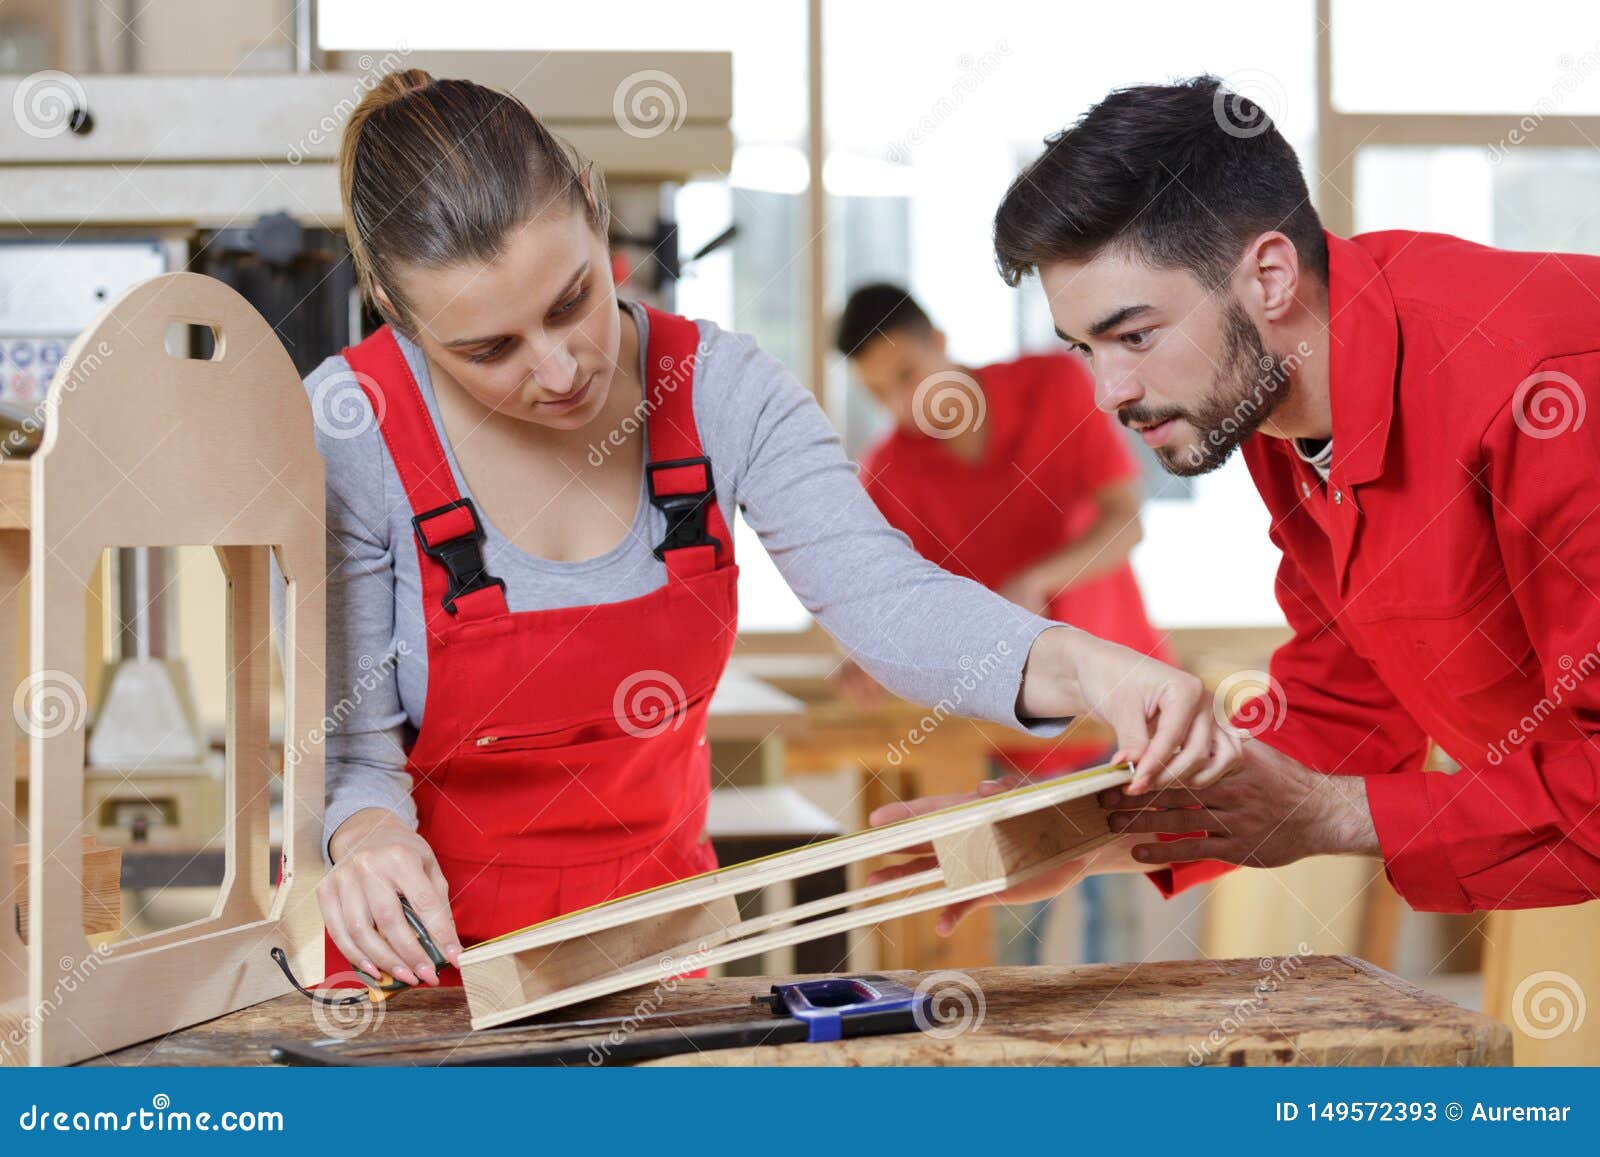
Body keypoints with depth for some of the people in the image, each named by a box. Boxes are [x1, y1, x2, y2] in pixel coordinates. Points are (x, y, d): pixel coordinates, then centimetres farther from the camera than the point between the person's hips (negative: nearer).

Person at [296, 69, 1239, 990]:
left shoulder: (720, 389, -7)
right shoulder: (345, 437, -16)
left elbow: (882, 597, -18)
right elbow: (348, 754, -12)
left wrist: (1078, 666, -38)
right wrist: (369, 835, -37)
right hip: (423, 955, -2)